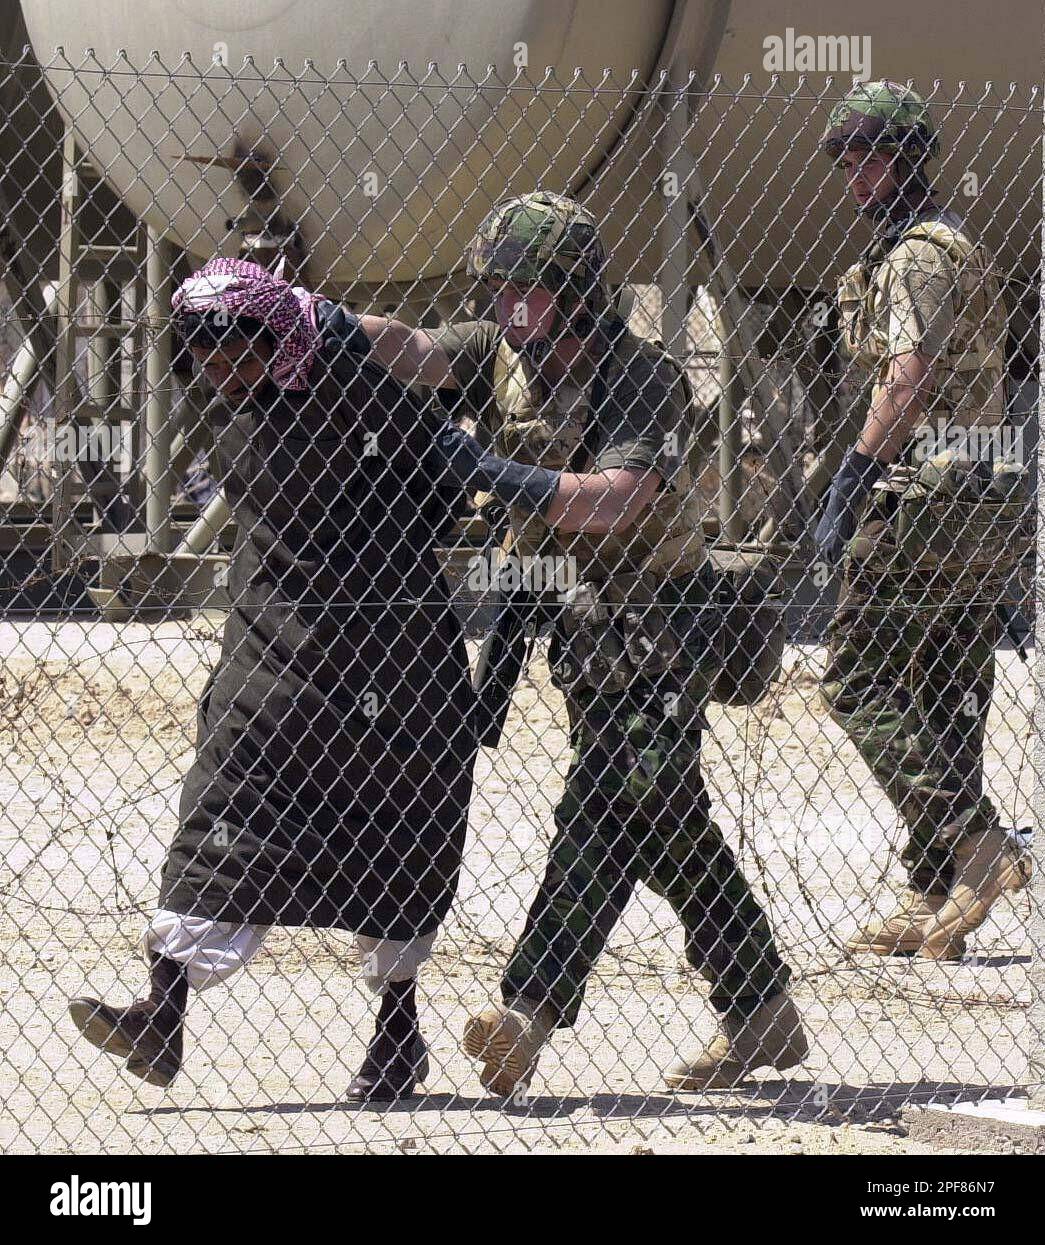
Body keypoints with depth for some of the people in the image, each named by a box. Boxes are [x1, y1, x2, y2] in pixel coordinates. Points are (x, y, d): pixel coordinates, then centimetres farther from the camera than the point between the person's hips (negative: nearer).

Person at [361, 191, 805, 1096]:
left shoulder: (644, 378, -17)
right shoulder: (501, 352, 3)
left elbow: (615, 502, -30)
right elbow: (413, 352, -13)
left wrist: (487, 469, -35)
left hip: (653, 621, -8)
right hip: (578, 618, 8)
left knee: (606, 810, -16)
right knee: (667, 824, 12)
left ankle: (531, 1010, -25)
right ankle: (760, 1011, 20)